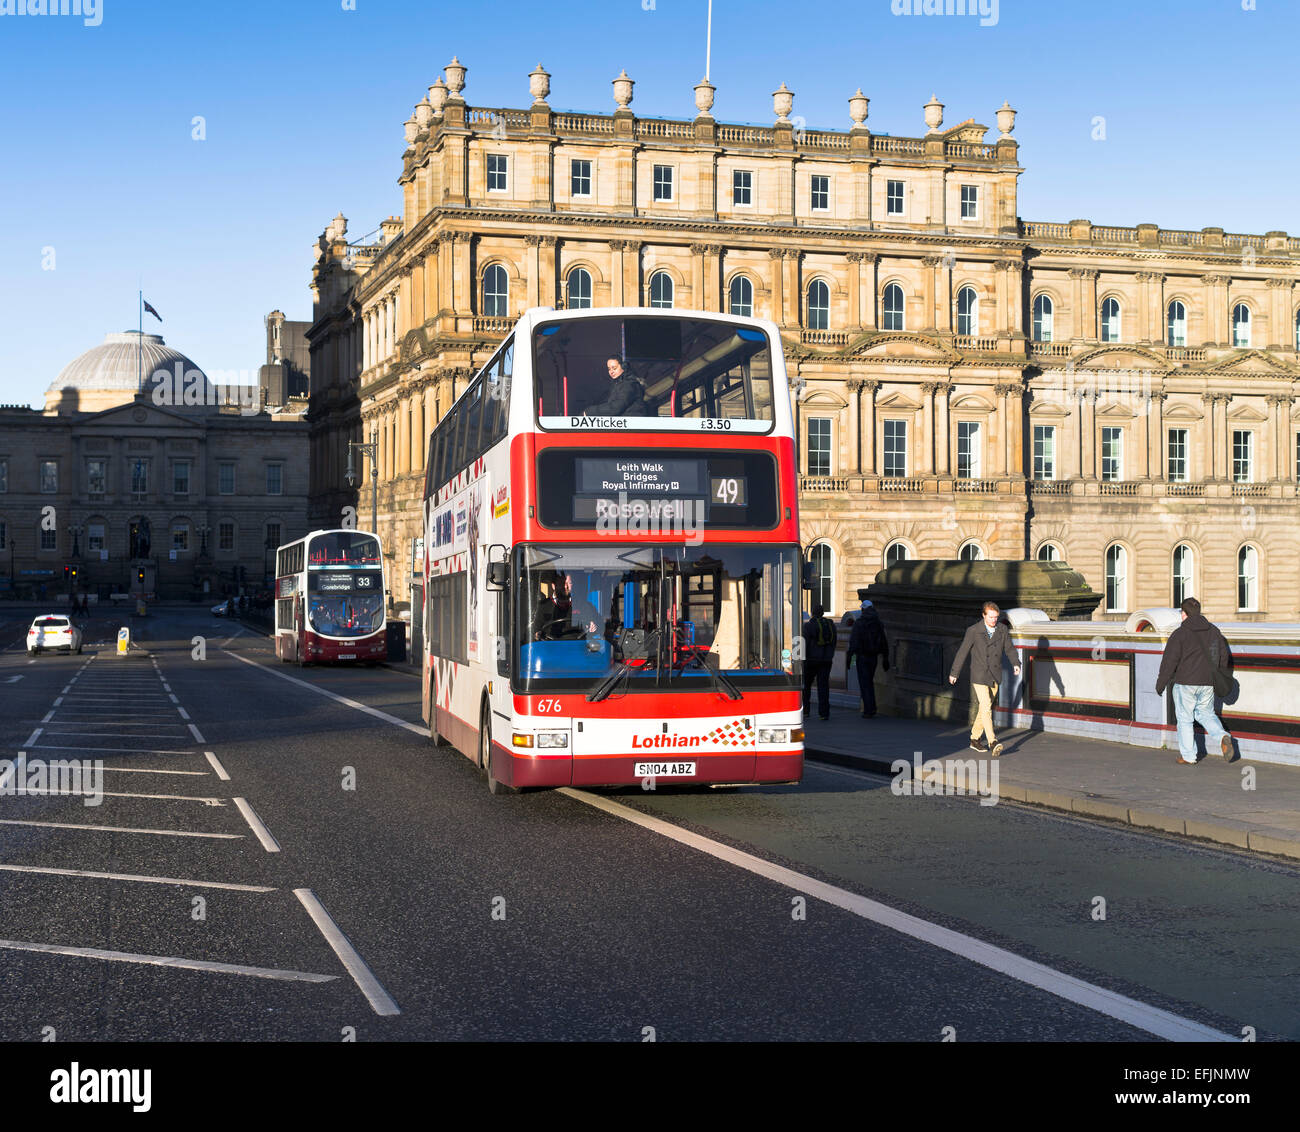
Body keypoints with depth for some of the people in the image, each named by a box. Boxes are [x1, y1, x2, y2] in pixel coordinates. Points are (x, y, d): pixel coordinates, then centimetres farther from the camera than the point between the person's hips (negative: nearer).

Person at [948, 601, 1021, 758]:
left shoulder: (1003, 630, 3)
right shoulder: (973, 631, -9)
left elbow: (1009, 649, 7)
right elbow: (962, 652, -2)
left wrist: (1016, 664, -13)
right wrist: (954, 673, 3)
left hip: (995, 677, 5)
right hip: (979, 676, -5)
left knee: (985, 708, 12)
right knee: (986, 708, -15)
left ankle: (975, 739, 26)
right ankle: (992, 743, -23)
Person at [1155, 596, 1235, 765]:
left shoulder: (1179, 634, -11)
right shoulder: (1214, 631, 7)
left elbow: (1169, 662, -10)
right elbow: (1224, 657, 14)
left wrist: (1160, 685, -1)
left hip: (1185, 683, -5)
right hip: (1208, 684, 5)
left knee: (1185, 719, 6)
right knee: (1206, 714, 19)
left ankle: (1188, 756, 10)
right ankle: (1222, 737, -7)